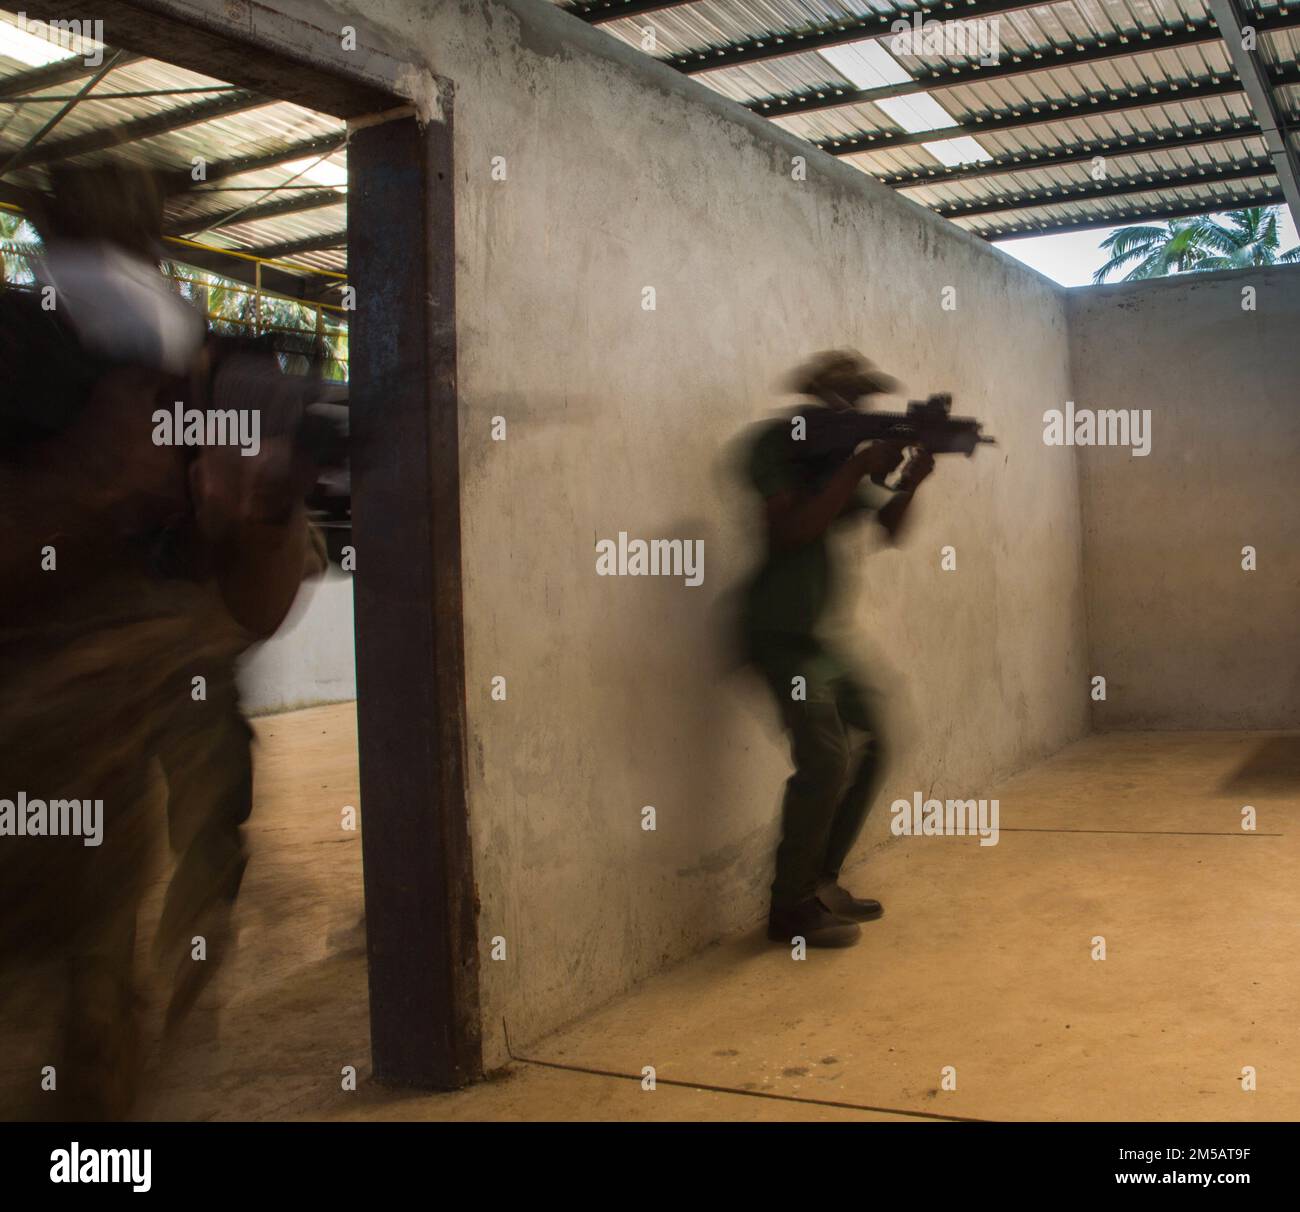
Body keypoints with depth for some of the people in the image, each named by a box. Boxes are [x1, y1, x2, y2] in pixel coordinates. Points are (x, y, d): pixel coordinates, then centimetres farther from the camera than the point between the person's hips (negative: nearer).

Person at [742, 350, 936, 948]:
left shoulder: (836, 453, 12)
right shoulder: (776, 446, -11)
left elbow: (886, 525, 8)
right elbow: (791, 529, -24)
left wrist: (909, 481, -10)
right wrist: (855, 470, -23)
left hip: (814, 636, 9)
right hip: (777, 634, -9)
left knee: (867, 747, 10)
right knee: (826, 759, -17)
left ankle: (822, 882, 21)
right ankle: (792, 905, -4)